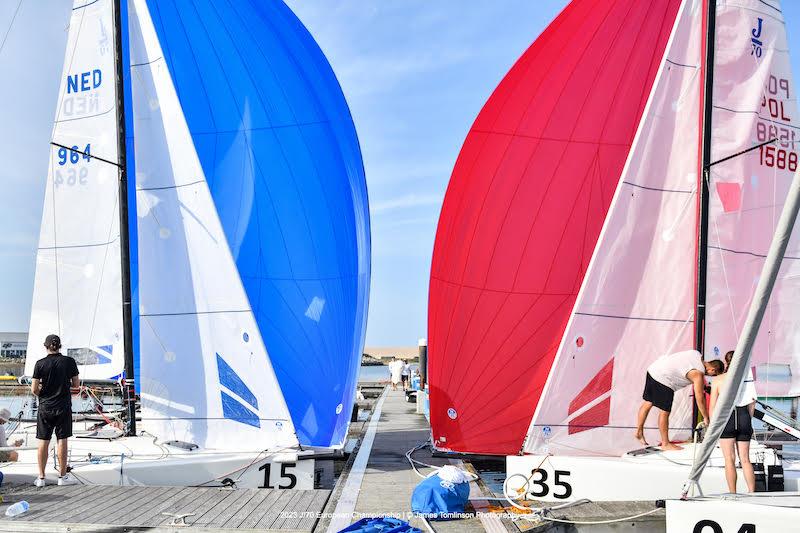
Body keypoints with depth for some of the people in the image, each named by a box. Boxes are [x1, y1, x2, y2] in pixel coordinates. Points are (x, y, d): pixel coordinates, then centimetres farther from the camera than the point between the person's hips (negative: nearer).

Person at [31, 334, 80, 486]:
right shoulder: (69, 362, -5)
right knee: (62, 440, 4)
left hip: (45, 407, 1)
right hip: (63, 406, 0)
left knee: (43, 441, 6)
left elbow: (34, 389, -6)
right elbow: (76, 384, 2)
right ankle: (62, 476, 8)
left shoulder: (40, 364, -5)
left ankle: (41, 477, 9)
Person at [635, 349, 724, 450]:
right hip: (662, 379, -9)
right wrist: (706, 418, -1)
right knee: (664, 412, 0)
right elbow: (699, 398, -9)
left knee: (648, 402, 18)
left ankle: (639, 432, 29)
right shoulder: (698, 374, -12)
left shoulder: (697, 355, 9)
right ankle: (665, 444, 9)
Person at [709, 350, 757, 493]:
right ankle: (752, 492, 7)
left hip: (725, 417, -2)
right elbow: (752, 403, 8)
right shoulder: (746, 377, 6)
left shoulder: (718, 380, 1)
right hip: (744, 416, 3)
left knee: (730, 460, 3)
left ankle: (733, 494, 3)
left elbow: (712, 406, 1)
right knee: (745, 459, 10)